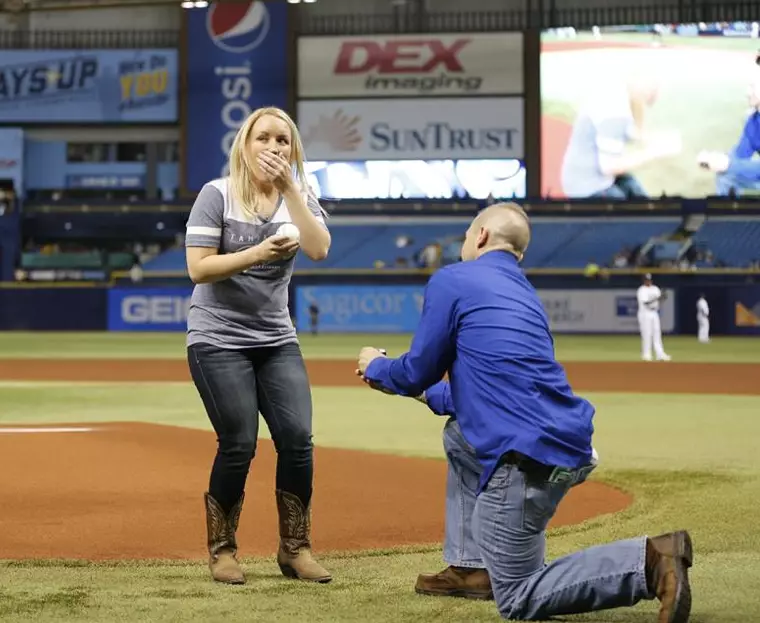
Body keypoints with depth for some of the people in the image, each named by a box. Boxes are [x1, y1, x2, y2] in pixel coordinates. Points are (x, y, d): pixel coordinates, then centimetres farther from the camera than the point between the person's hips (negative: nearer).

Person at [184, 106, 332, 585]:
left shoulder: (300, 198, 5)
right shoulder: (217, 195, -7)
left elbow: (319, 250, -14)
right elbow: (198, 268, -14)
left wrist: (289, 187, -18)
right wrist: (257, 253, -25)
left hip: (277, 340, 4)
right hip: (219, 340, -4)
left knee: (297, 438, -7)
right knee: (239, 446, -8)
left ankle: (295, 548, 8)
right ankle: (222, 550, 10)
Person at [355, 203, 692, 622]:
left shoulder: (452, 280, 1)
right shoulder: (524, 293, 24)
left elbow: (417, 373, 5)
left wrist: (376, 367, 26)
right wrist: (424, 392, 42)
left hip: (528, 459, -8)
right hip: (569, 443, 8)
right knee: (459, 436, 33)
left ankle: (648, 561, -15)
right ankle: (471, 567, 27)